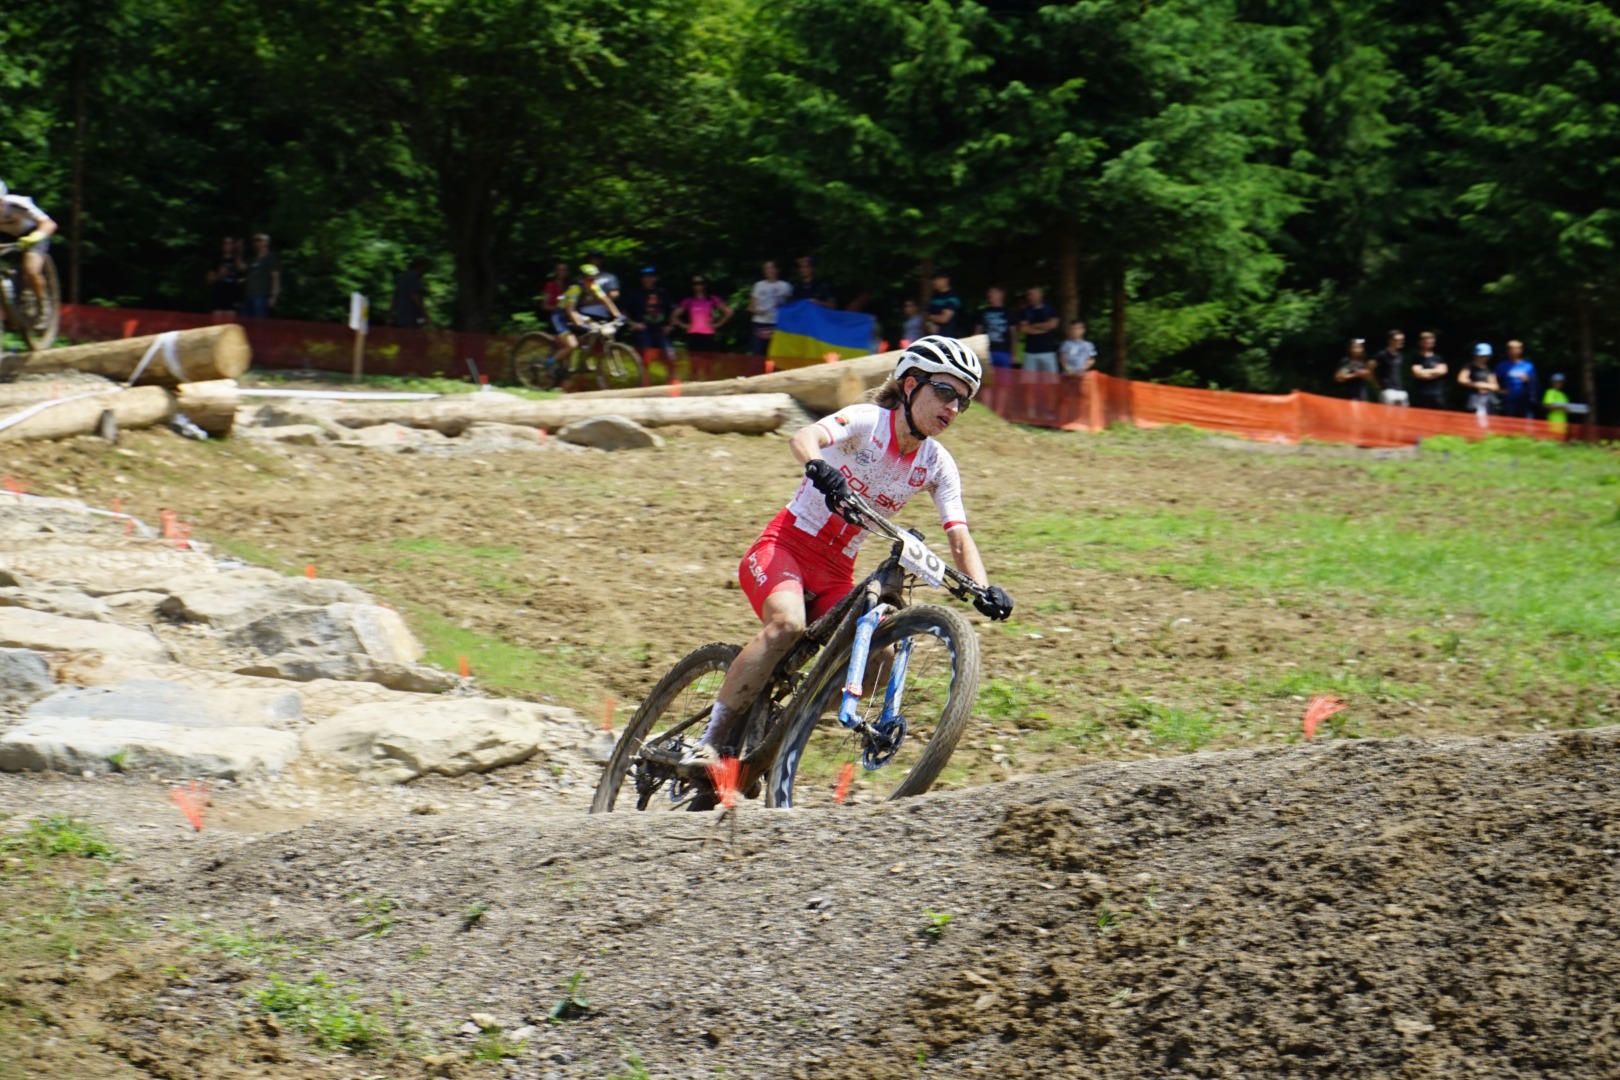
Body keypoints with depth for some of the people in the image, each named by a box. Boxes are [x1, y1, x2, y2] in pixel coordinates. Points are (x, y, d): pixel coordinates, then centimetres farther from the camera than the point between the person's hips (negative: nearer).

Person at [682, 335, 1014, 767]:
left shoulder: (937, 466, 2)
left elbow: (959, 537, -5)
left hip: (836, 574, 6)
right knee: (786, 624, -34)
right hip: (786, 546, -6)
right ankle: (710, 740, -27)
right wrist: (818, 467, -55)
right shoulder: (867, 421, -13)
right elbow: (803, 438, -31)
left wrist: (983, 590, -26)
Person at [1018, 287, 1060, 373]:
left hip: (1048, 351, -2)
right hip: (1030, 352, 2)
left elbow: (1052, 324, -8)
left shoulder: (1051, 310, 5)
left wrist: (1033, 326, 0)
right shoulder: (1026, 311, 10)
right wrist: (1041, 330, -7)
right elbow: (1022, 329, -2)